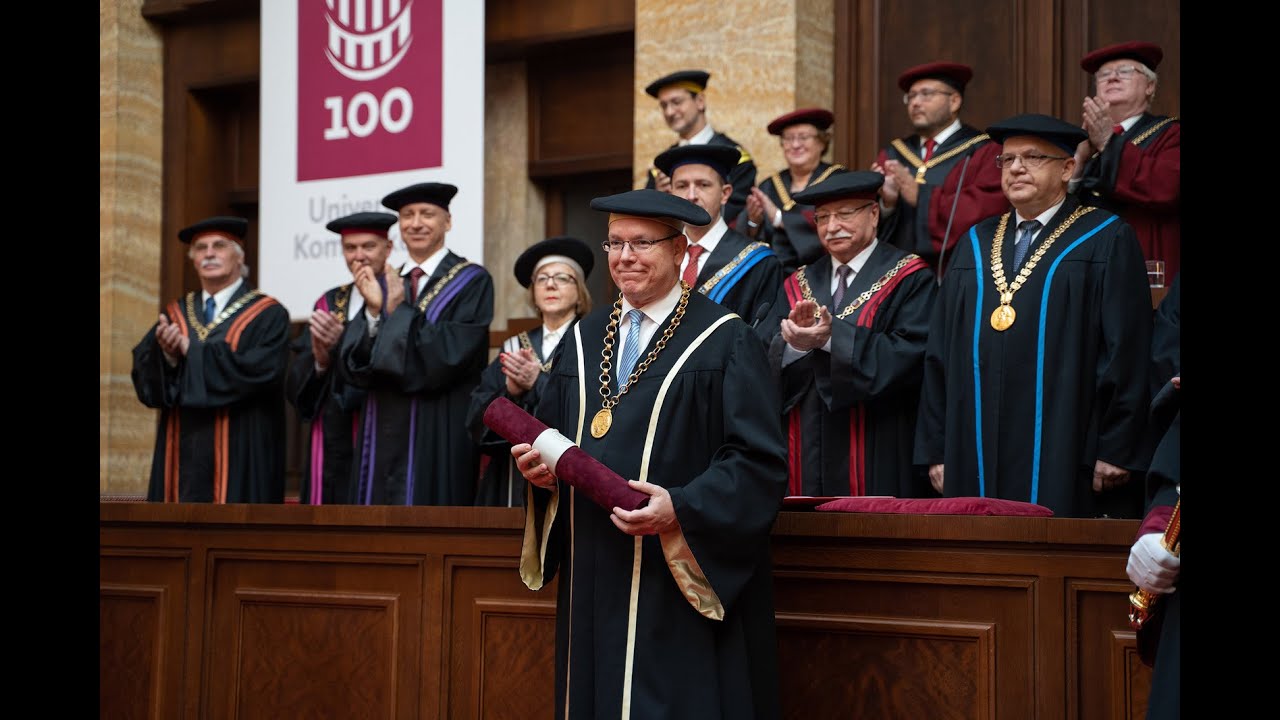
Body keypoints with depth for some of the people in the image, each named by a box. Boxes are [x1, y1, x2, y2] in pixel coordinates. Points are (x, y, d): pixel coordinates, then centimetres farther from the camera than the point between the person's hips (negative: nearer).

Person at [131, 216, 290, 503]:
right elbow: (143, 379, 6)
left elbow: (260, 369, -17)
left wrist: (192, 350, -10)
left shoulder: (268, 315, -1)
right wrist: (165, 355, -16)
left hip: (238, 458, -4)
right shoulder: (177, 314, 14)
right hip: (181, 455, 4)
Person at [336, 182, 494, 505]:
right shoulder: (382, 284, 13)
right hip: (381, 438, 5)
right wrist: (374, 312, -13)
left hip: (437, 440, -5)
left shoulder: (471, 282, -2)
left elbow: (449, 357, -13)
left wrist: (400, 311, -13)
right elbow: (352, 365, 2)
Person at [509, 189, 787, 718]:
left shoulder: (724, 342, -4)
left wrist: (681, 507, -24)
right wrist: (543, 468, -1)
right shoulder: (585, 338, 14)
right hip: (593, 581, 6)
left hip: (686, 582, -5)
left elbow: (759, 461, -11)